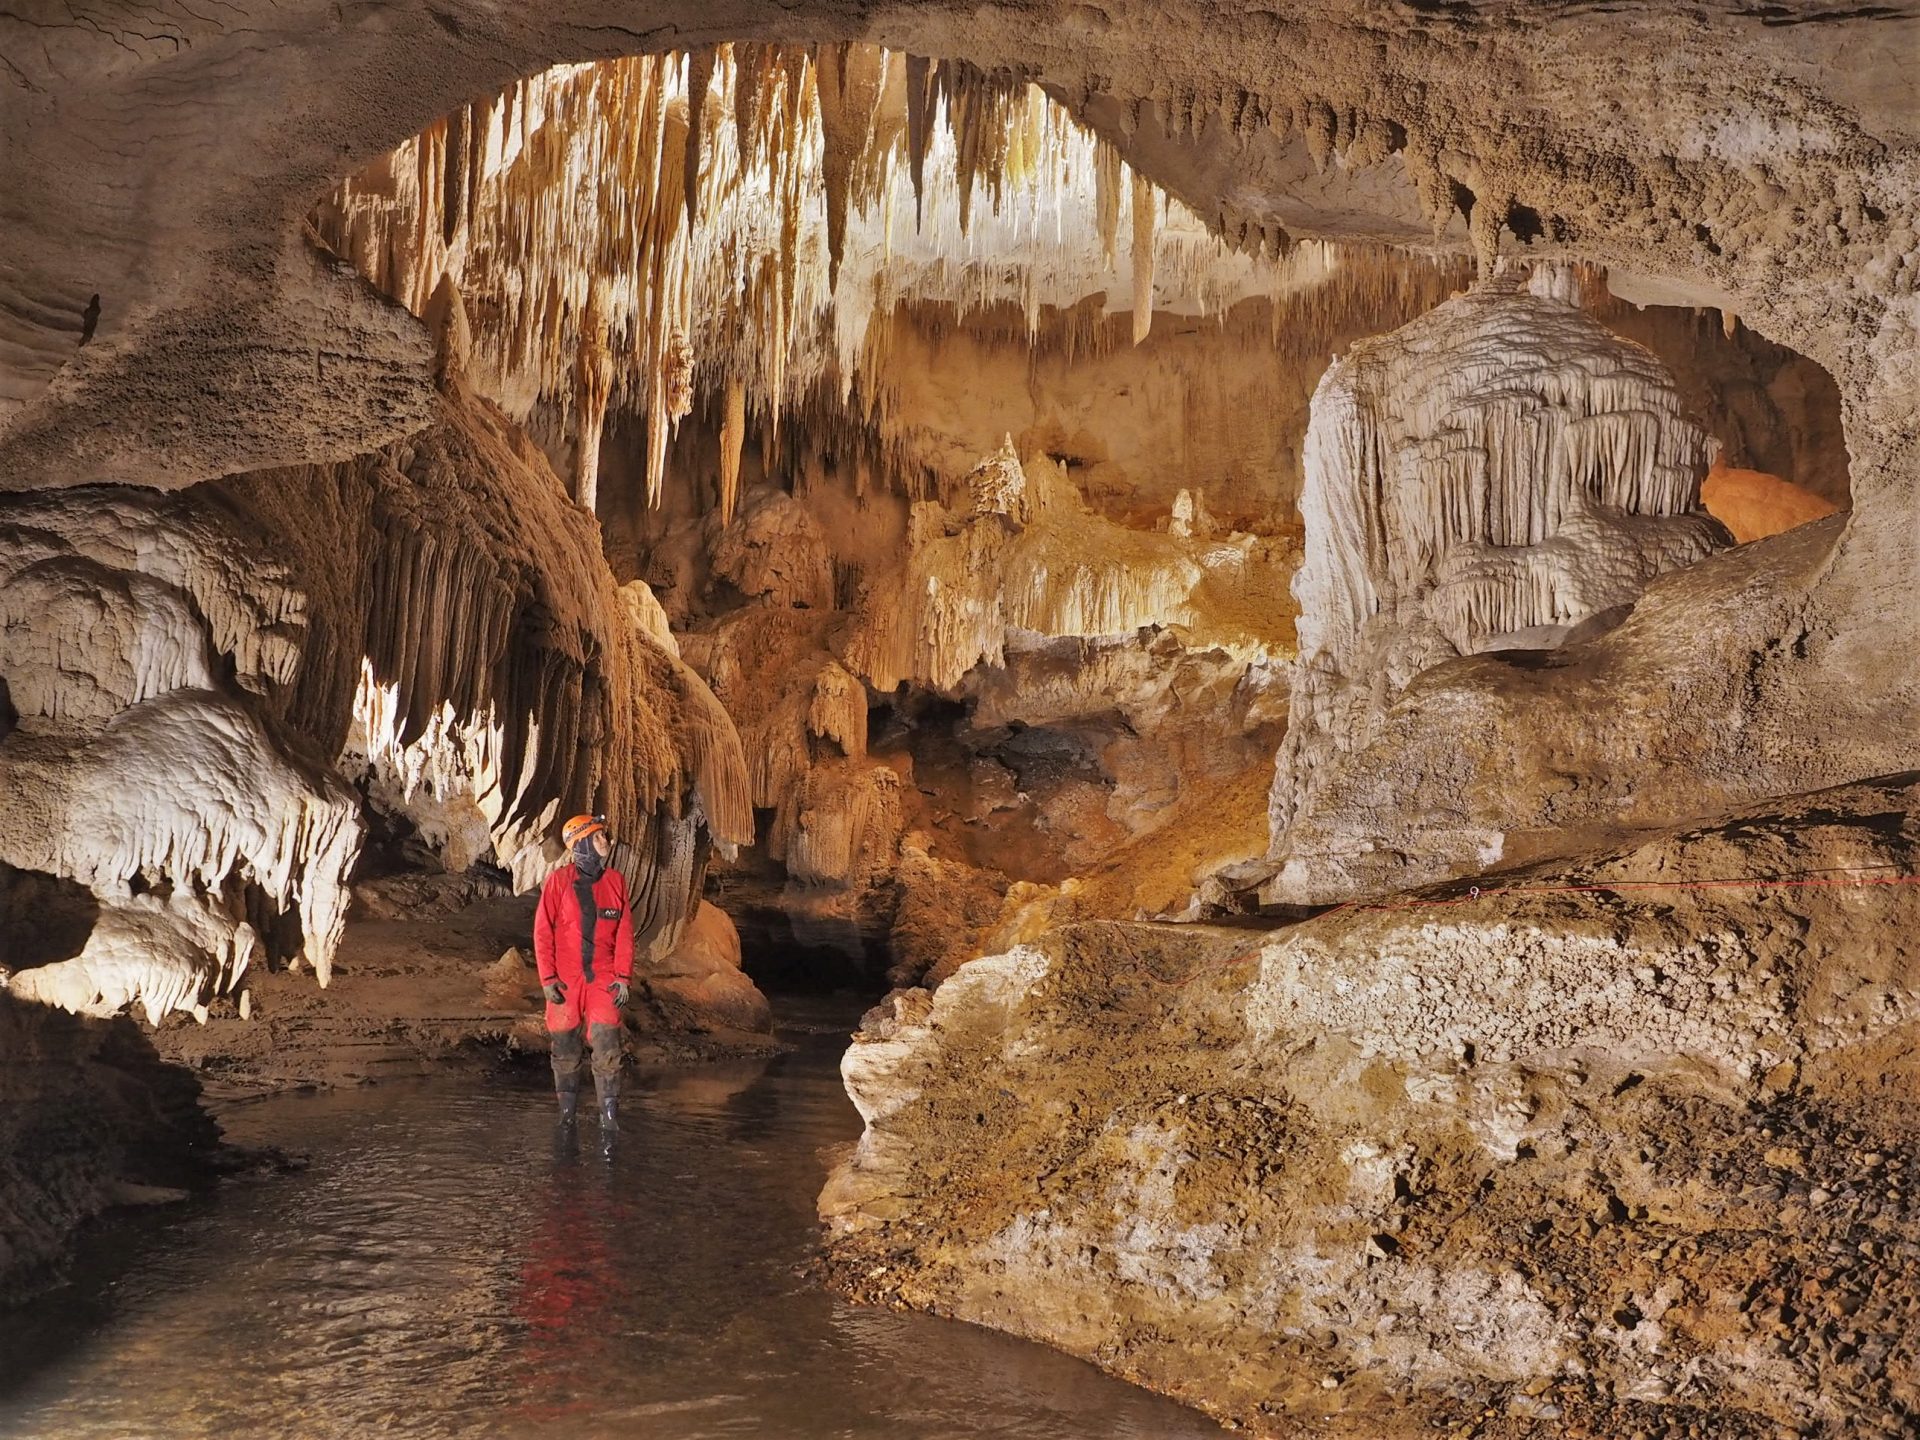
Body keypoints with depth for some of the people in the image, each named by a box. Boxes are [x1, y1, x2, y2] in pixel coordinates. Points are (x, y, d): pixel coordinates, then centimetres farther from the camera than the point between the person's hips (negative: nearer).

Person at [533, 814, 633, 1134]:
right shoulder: (558, 881, -2)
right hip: (565, 979, -1)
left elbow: (624, 934, 6)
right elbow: (543, 932, -1)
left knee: (606, 1044, -9)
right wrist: (547, 977, -7)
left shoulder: (616, 881, 6)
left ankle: (609, 1116, -6)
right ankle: (566, 1109, 21)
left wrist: (623, 977, -1)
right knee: (565, 1045, 7)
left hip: (603, 978, 1)